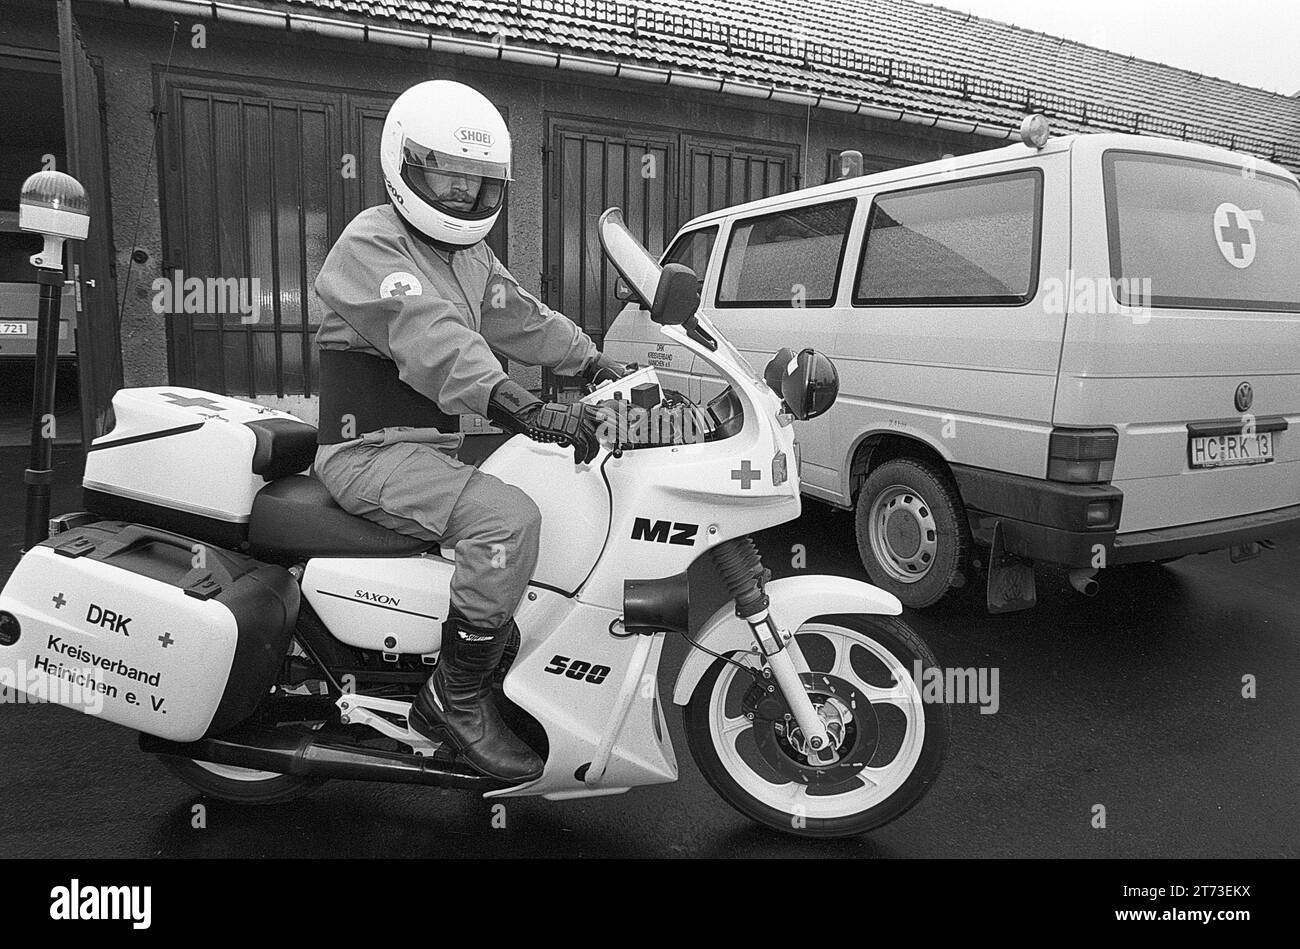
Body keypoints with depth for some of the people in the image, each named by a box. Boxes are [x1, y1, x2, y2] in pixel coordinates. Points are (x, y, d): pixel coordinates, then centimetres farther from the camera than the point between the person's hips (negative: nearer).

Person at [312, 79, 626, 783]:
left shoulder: (472, 259, 18)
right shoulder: (371, 243, -13)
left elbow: (524, 319, 17)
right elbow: (430, 340, -29)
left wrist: (596, 365, 2)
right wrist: (528, 411, -41)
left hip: (436, 444, 9)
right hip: (373, 453, -9)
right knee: (506, 519, -31)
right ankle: (456, 700, -16)